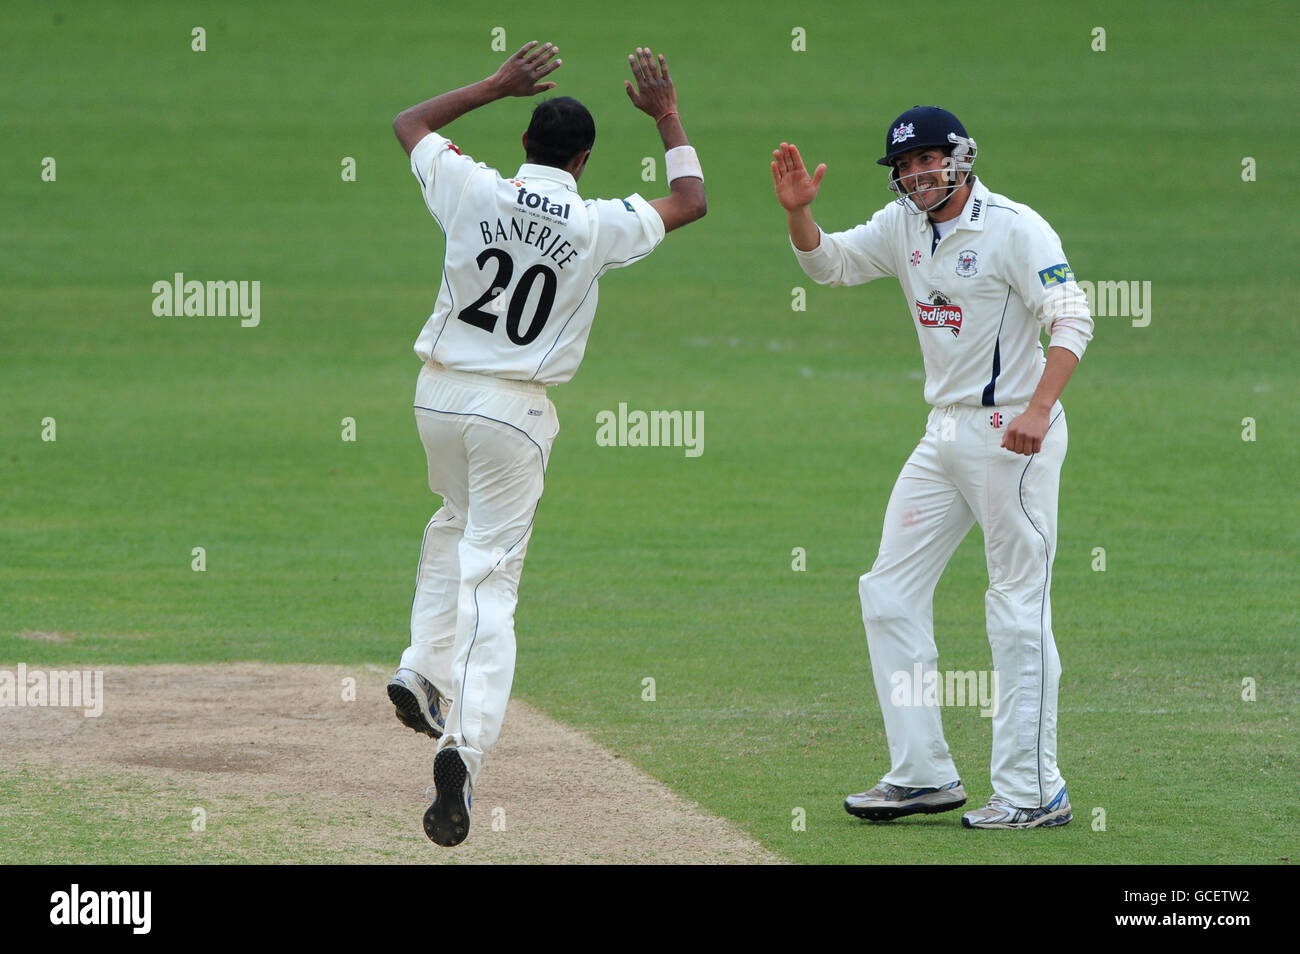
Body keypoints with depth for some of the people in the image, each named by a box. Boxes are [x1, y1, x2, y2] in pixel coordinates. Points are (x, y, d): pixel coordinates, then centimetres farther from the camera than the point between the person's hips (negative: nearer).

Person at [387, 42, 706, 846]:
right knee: (490, 576, -6)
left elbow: (410, 123, 14)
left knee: (456, 524, 32)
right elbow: (692, 201, 11)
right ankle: (466, 741, -23)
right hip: (515, 412, -3)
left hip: (439, 395, 3)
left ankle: (424, 670, 19)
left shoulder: (475, 191, -5)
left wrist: (499, 84, 16)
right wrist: (667, 114, 18)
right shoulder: (599, 227, -7)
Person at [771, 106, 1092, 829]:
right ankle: (923, 775, 12)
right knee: (890, 594, 7)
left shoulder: (1016, 229, -13)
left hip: (1015, 436, -9)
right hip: (946, 436, 9)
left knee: (1020, 608, -8)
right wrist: (798, 210, -7)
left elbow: (1072, 321, -19)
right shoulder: (904, 227, 10)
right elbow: (828, 263, 15)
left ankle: (1034, 791, -6)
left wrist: (1038, 411, -31)